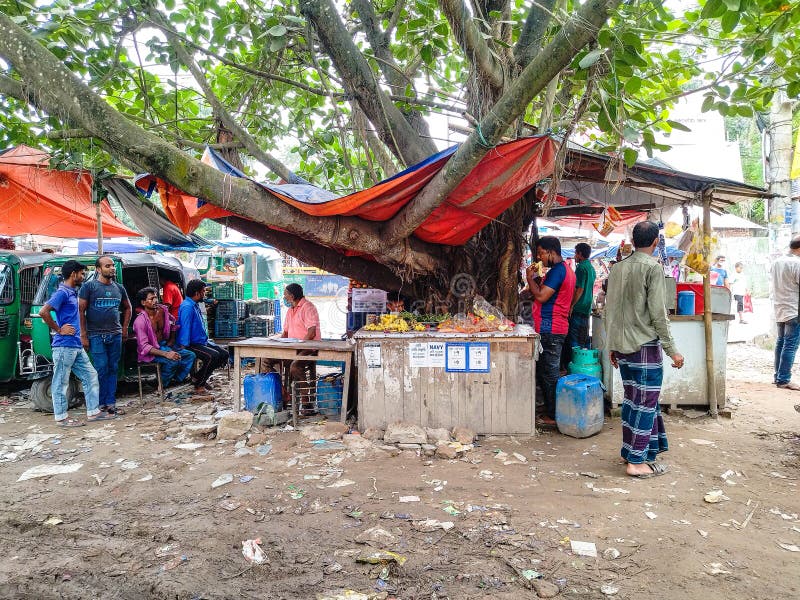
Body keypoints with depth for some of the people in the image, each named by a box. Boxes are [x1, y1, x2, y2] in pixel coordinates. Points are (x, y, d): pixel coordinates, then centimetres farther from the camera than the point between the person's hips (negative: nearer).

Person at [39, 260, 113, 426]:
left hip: (77, 345, 9)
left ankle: (93, 412, 16)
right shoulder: (62, 293, -11)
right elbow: (43, 312, -22)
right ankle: (61, 417, 9)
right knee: (61, 381, 1)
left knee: (90, 376, 10)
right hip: (64, 345, -9)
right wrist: (59, 330, -15)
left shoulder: (72, 293, 16)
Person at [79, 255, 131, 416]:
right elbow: (81, 311, -5)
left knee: (113, 369, 7)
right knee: (101, 369, -6)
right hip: (96, 335, -5)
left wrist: (125, 329, 17)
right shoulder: (89, 286, -2)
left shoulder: (119, 288, 13)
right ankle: (100, 404, 3)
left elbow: (127, 308, 26)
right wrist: (83, 335, -11)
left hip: (115, 335, 5)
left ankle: (111, 404, 12)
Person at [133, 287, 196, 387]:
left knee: (190, 355, -8)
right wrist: (166, 354, -35)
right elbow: (144, 346, -26)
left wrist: (172, 339, 15)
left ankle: (177, 380, -1)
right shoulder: (140, 321, -21)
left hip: (164, 345, 7)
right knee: (173, 361, -31)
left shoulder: (162, 310, -1)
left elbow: (172, 323, 24)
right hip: (150, 352, -7)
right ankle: (162, 385, -10)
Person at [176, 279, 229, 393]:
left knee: (224, 354, 1)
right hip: (191, 344, -10)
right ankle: (198, 384, -12)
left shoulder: (195, 305, 14)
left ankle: (201, 377, 11)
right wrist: (184, 347, -26)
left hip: (202, 341, 10)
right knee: (213, 355, -29)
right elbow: (185, 327, -23)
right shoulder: (187, 307, -18)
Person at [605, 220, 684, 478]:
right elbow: (658, 313, -14)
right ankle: (637, 461, 4)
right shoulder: (653, 268, -10)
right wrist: (672, 350, -9)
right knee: (645, 401, -1)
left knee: (633, 399, 16)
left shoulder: (618, 268, 10)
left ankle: (631, 451, 25)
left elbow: (609, 310, 13)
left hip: (622, 345, 7)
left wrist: (613, 346, 19)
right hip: (645, 345, -7)